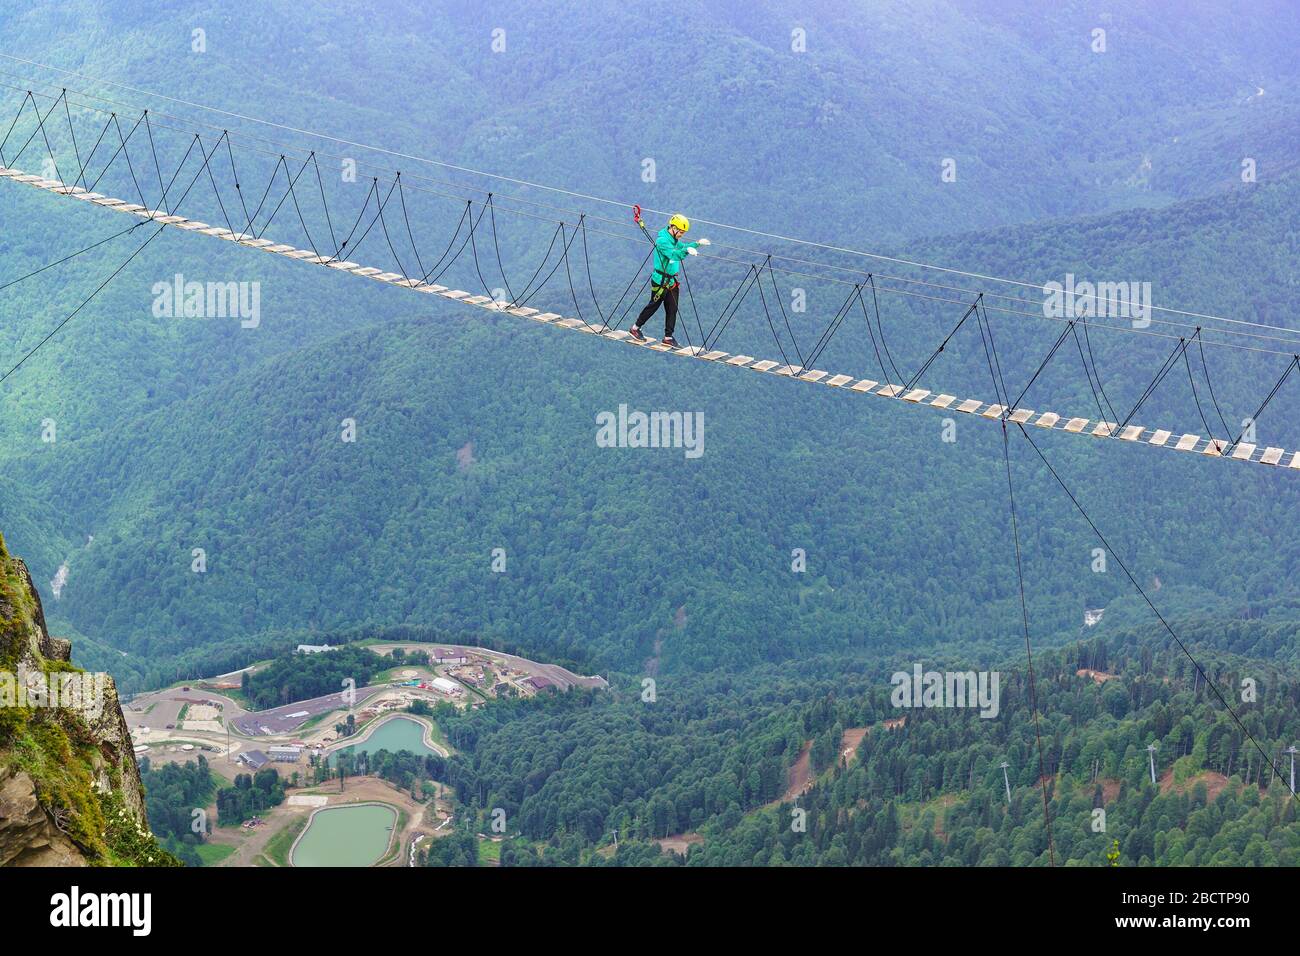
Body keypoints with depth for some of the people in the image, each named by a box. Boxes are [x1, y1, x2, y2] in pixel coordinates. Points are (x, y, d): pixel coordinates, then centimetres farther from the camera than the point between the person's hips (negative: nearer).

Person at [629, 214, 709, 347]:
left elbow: (682, 247, 28)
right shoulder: (662, 240, -20)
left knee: (672, 309, 6)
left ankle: (668, 337, 12)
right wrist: (686, 250, -51)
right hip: (660, 281, -8)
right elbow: (673, 254, -35)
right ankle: (636, 328, 20)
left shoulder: (674, 240, 8)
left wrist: (697, 244, 13)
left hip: (672, 281, 8)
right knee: (653, 306, 4)